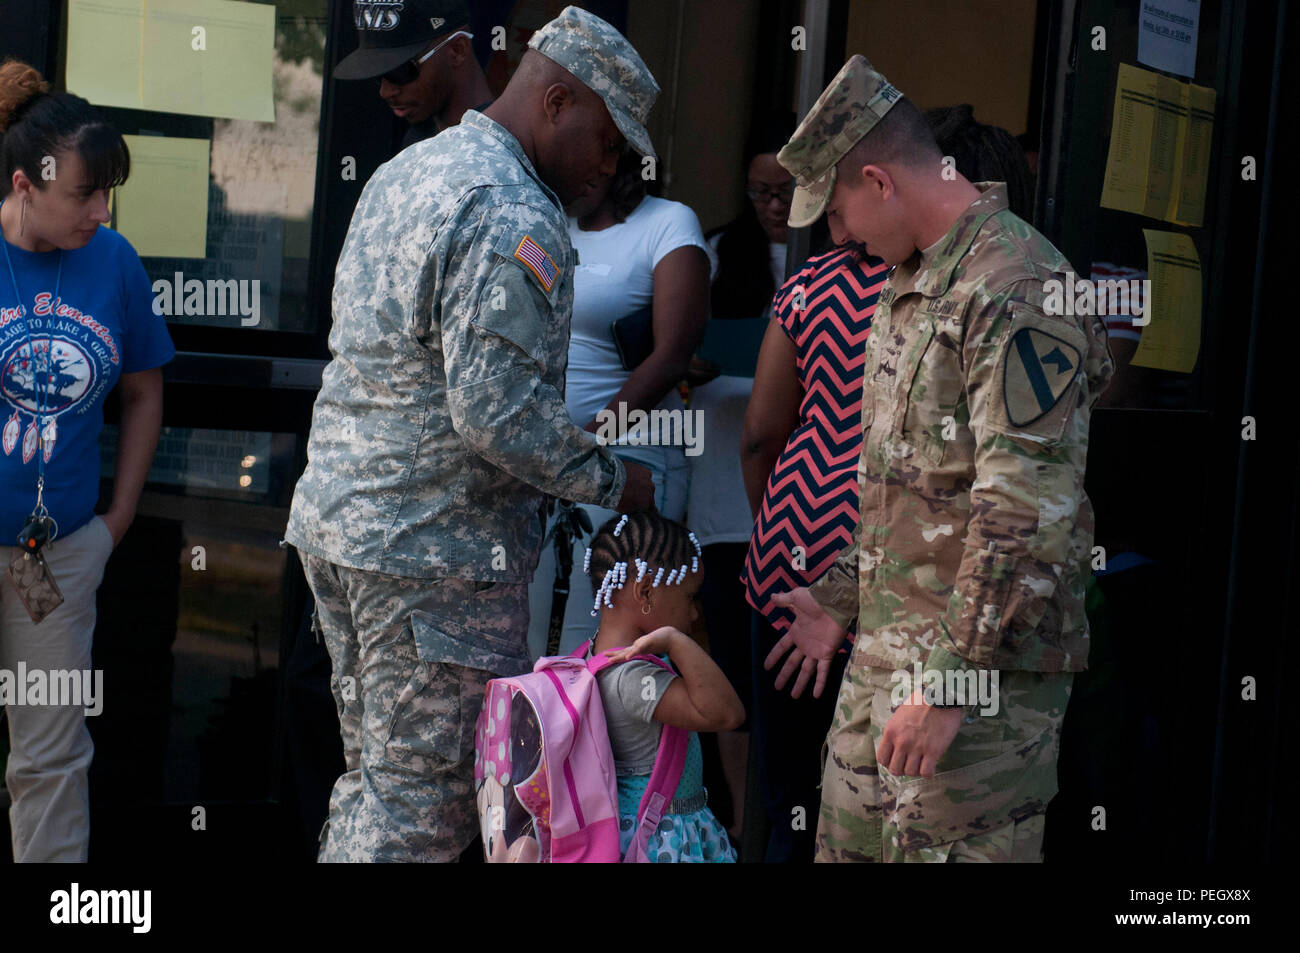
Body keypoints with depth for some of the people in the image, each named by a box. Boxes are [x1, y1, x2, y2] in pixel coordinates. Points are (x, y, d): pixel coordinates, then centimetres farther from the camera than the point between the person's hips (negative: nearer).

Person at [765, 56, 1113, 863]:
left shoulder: (1017, 291, -19)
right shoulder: (909, 284, 15)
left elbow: (1028, 515, -24)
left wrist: (950, 682, -23)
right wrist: (842, 599, 23)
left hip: (987, 656, -10)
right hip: (887, 648, 10)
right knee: (848, 839, 15)